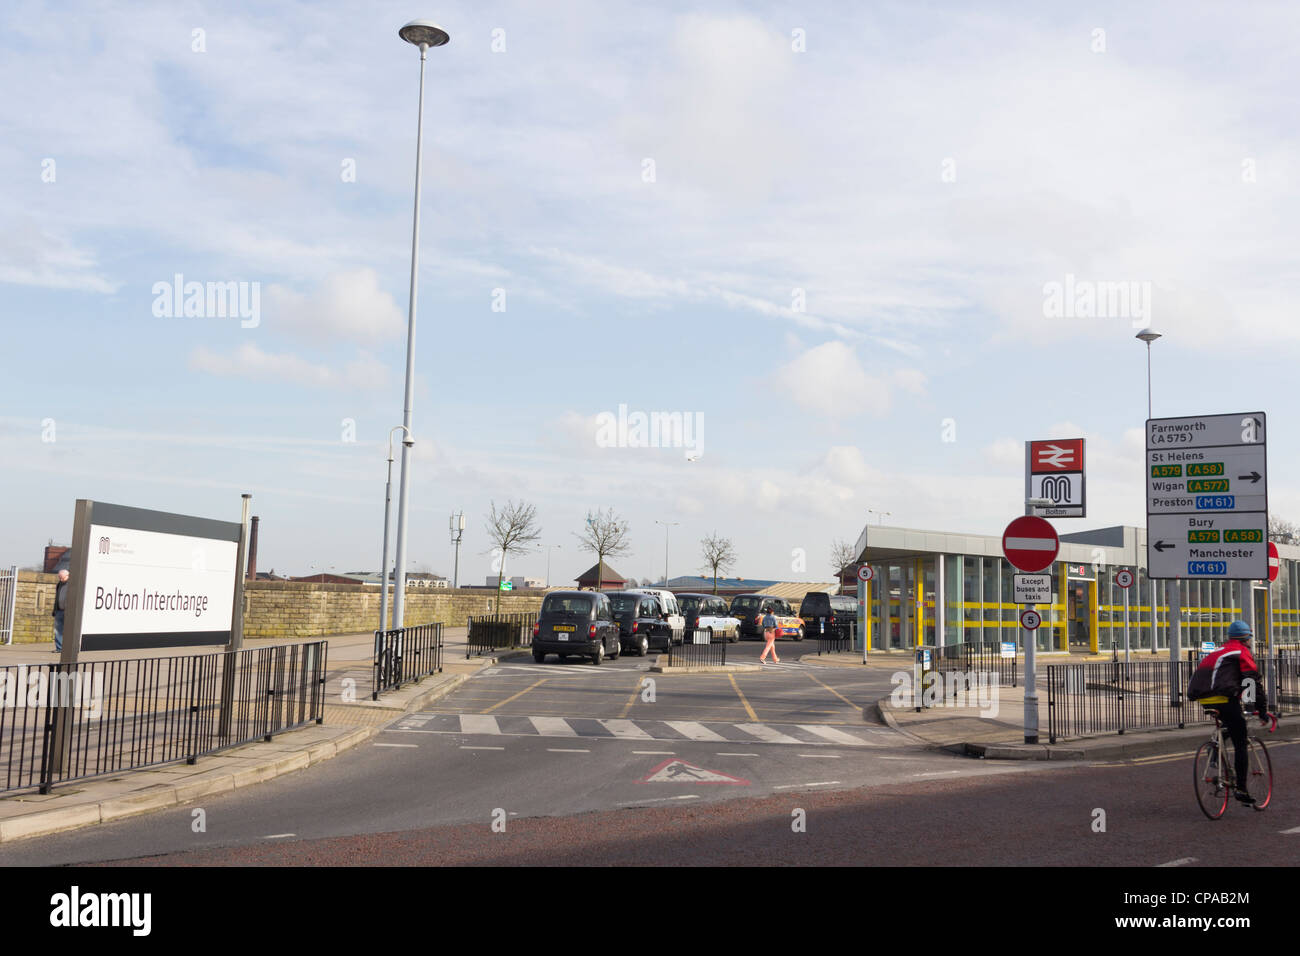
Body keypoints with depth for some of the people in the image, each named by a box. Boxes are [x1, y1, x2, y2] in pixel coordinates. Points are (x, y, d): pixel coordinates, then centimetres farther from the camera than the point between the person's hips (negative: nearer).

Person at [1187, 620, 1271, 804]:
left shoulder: (1216, 653, 27)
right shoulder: (1243, 653, 5)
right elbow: (1255, 682, 0)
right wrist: (1262, 711, 4)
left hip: (1205, 702, 7)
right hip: (1225, 700, -7)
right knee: (1240, 744, 1)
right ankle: (1241, 789, -3)